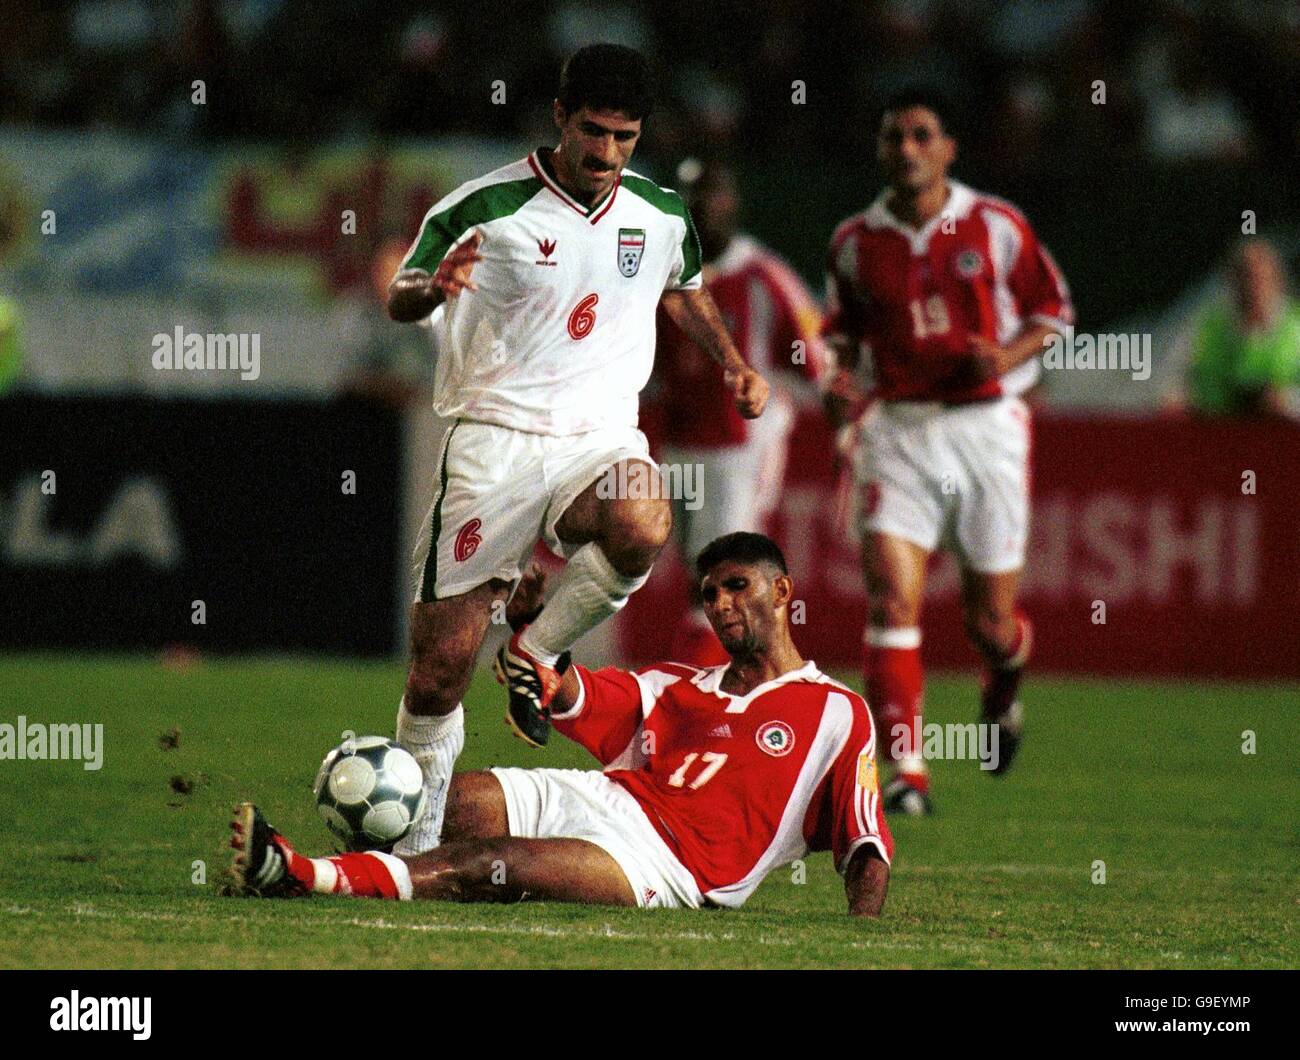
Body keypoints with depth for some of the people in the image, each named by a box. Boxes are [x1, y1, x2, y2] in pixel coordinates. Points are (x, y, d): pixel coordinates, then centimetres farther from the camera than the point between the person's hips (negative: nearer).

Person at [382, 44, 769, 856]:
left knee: (643, 528, -35)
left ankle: (539, 653, -7)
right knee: (443, 661, -5)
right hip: (495, 443, -2)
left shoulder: (663, 216, 7)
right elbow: (399, 300, 1)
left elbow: (686, 292, 28)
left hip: (602, 437, 2)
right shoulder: (485, 209, -6)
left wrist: (734, 364, 13)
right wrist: (433, 286, -22)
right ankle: (417, 840, 16)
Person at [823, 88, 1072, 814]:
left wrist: (1007, 356, -11)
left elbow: (1053, 310, 7)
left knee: (990, 620, 4)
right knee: (892, 598, -15)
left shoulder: (997, 227, -1)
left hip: (986, 424, -1)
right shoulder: (856, 242, 4)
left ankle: (1004, 693, 40)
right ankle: (907, 769, -13)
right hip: (895, 429, 1)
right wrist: (842, 384, -3)